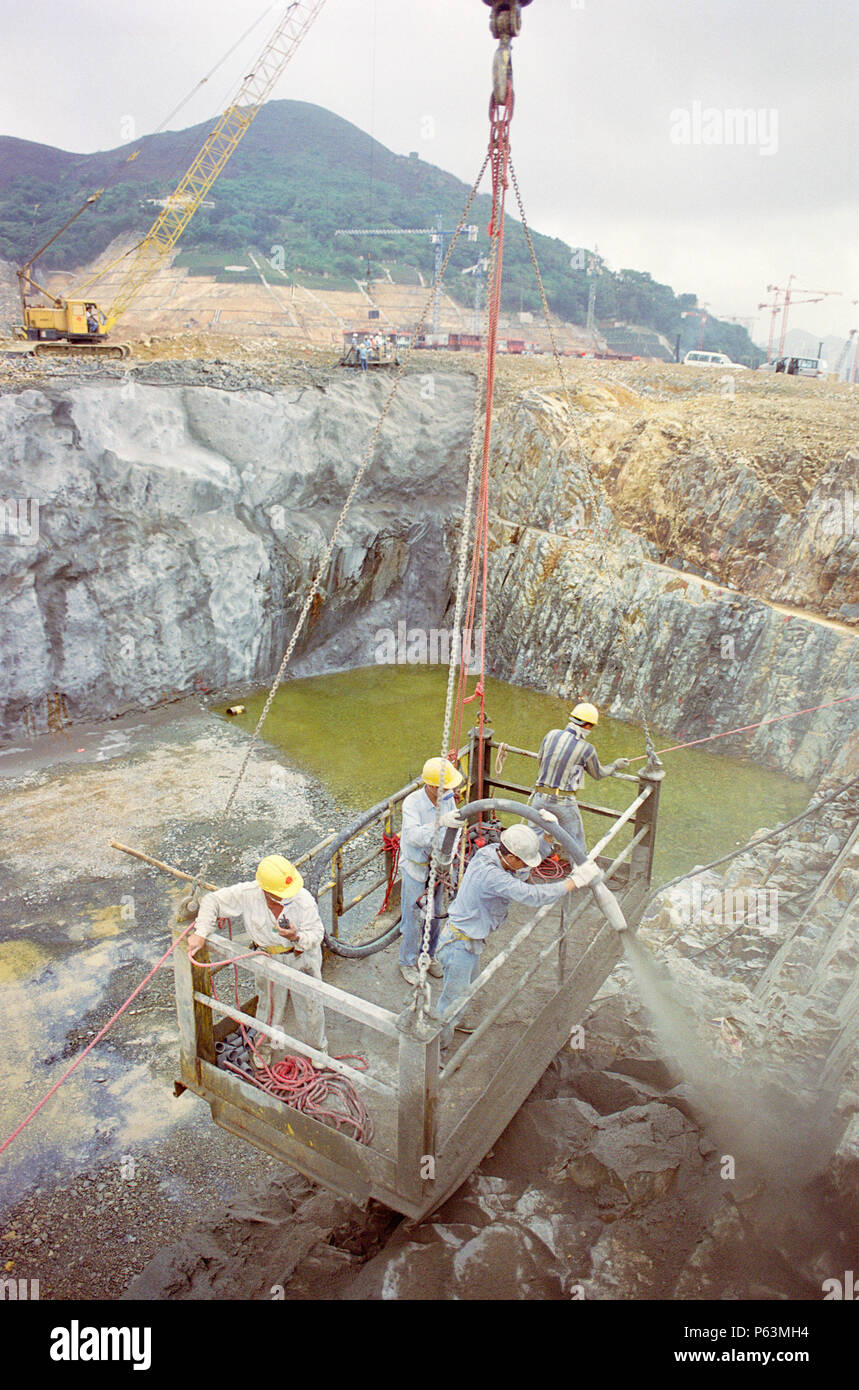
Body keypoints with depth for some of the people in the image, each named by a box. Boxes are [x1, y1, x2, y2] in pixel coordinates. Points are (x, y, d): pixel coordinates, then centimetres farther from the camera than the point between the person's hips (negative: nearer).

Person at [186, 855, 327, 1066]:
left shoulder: (304, 900, -32)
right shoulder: (246, 894, -29)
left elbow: (317, 933, -21)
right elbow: (212, 900, -15)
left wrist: (297, 937, -42)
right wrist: (200, 933, -21)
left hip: (302, 956, -1)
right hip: (268, 958, 1)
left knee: (309, 1004, 15)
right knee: (270, 1003, 20)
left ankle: (317, 1047, 44)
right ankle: (265, 1045, 51)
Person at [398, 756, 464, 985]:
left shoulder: (448, 798, -8)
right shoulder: (412, 803, -24)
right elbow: (413, 835, -36)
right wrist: (438, 824, -48)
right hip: (415, 869, -5)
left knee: (435, 915, 19)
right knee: (413, 917, 6)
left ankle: (428, 956, 42)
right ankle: (408, 962, 28)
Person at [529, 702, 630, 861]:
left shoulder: (552, 735, -1)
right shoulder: (586, 749, -9)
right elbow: (598, 775, 8)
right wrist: (616, 765, 25)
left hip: (540, 798, 4)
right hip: (564, 803, -3)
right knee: (578, 849, 10)